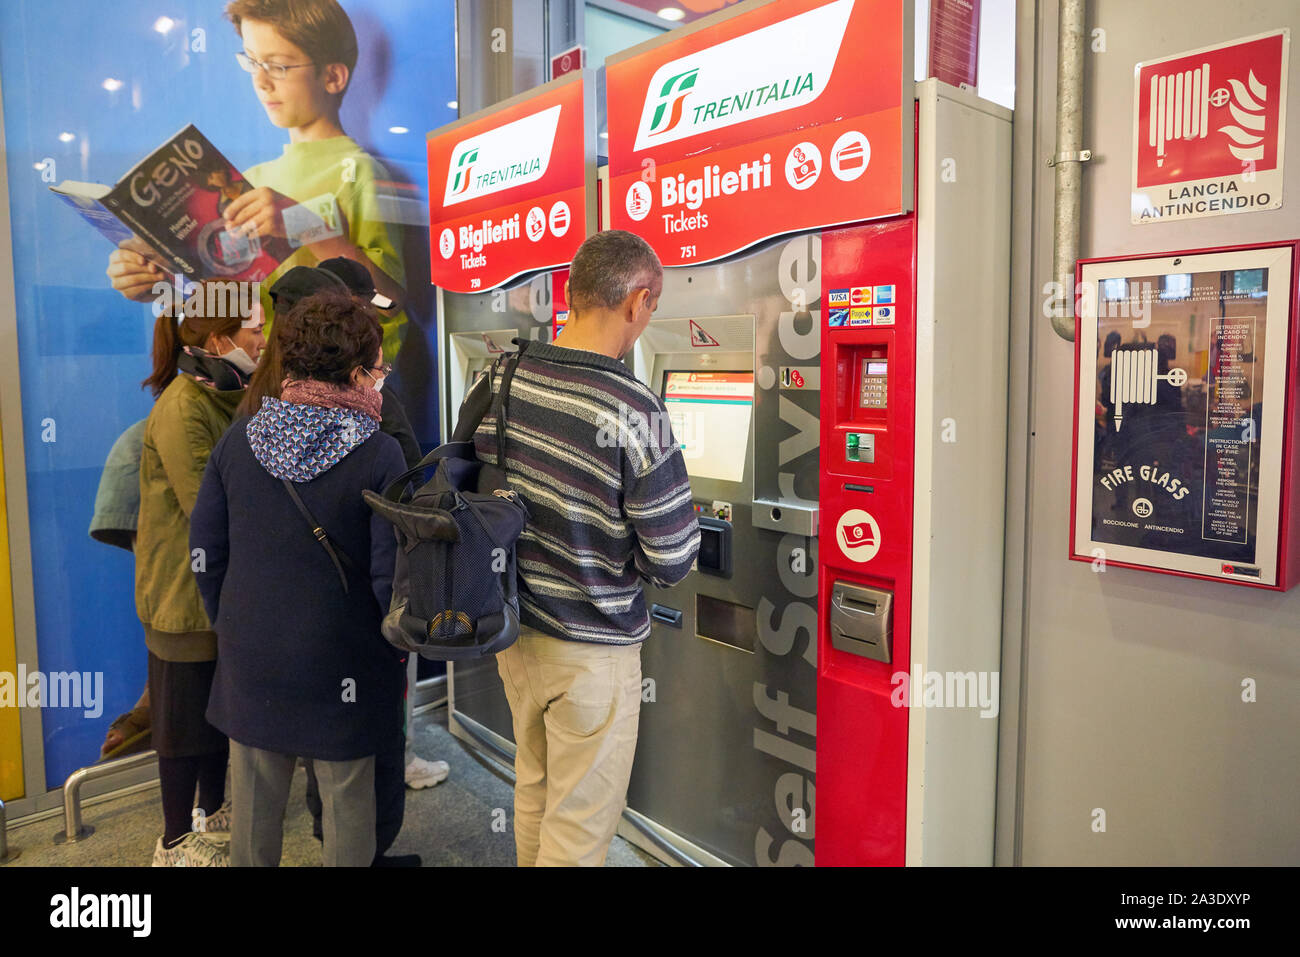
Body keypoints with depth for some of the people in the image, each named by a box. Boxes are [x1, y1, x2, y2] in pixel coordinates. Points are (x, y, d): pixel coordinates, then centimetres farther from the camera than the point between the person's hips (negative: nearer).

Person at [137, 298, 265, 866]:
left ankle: (213, 808, 39)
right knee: (186, 712, 5)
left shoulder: (226, 397, 9)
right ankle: (175, 842, 21)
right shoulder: (183, 406, -21)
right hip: (186, 586, -9)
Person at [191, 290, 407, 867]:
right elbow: (391, 571, -16)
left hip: (250, 661, 4)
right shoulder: (378, 454, -17)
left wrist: (228, 624, 15)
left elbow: (206, 549, 3)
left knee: (254, 798, 20)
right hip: (343, 666, -4)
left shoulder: (238, 440, -3)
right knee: (346, 800, 13)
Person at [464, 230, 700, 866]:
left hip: (512, 626, 7)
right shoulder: (634, 412, -24)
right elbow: (671, 562, -18)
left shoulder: (496, 384, -5)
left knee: (533, 791, 27)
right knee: (579, 827, 13)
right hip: (592, 648, -6)